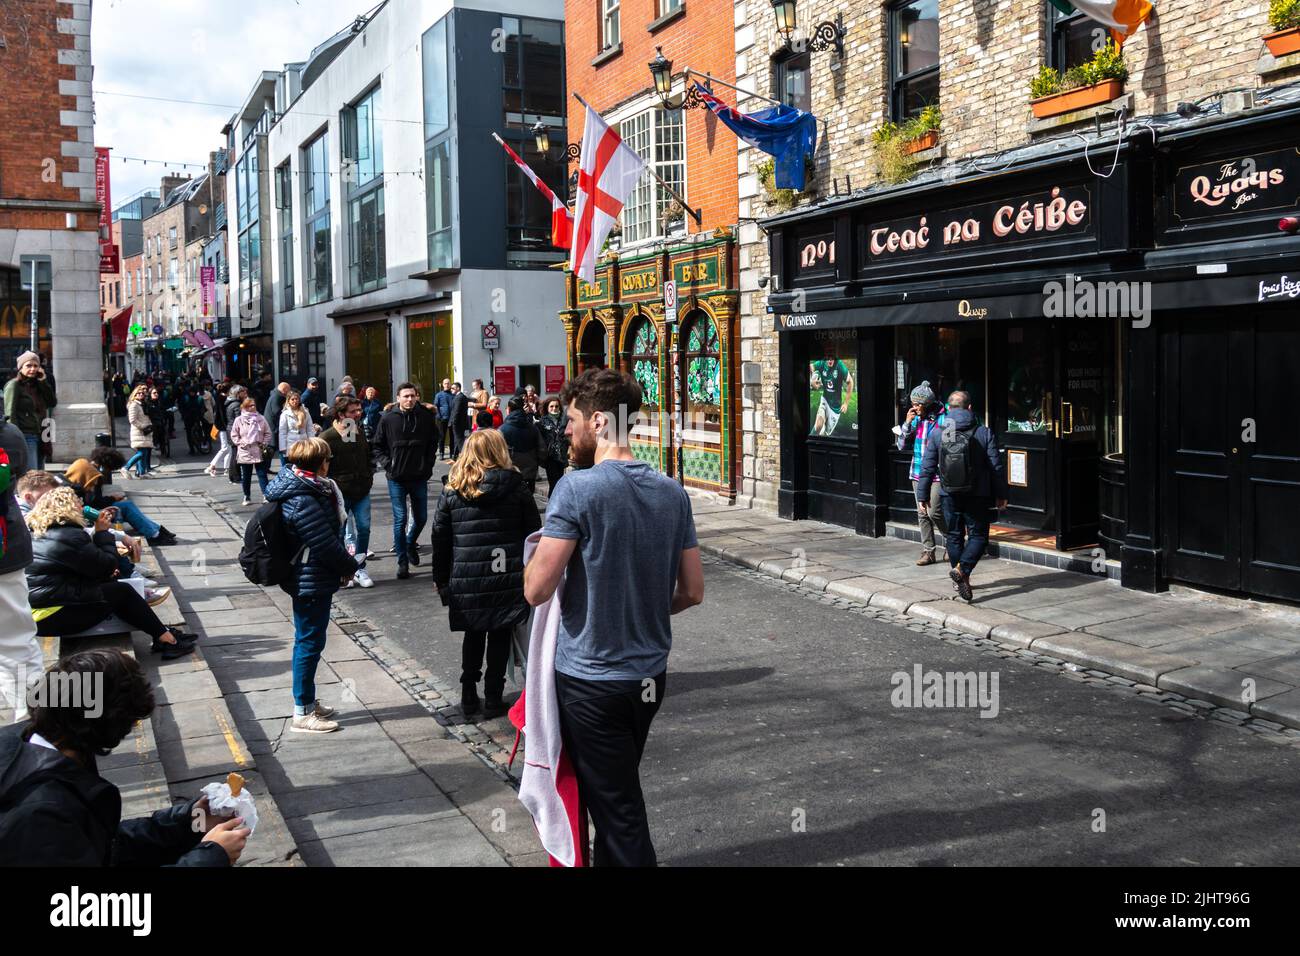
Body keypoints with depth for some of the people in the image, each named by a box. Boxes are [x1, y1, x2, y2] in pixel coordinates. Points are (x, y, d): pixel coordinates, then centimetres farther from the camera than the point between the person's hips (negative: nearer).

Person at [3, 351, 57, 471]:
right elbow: (10, 414, -9)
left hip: (39, 437, 7)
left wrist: (43, 381, 3)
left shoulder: (37, 385, 17)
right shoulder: (14, 385, -2)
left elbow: (53, 402, 8)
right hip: (25, 437, -7)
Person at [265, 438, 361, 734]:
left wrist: (343, 564, 9)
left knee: (308, 640, 19)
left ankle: (308, 701, 33)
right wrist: (349, 567, -8)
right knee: (309, 642, 0)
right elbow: (326, 544, -23)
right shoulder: (304, 501, -26)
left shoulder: (303, 489, 6)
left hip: (307, 582, 10)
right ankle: (302, 713, 10)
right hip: (312, 583, -10)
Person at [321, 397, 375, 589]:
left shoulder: (361, 432, 10)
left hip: (362, 491, 5)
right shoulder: (328, 437, -11)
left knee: (364, 528, 4)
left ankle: (360, 569, 17)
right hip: (340, 493, -5)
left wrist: (369, 476, 12)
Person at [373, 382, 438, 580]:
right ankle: (402, 562, 8)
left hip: (420, 477, 2)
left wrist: (428, 464, 0)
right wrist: (387, 464, -6)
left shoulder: (426, 417, -3)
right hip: (397, 478, -2)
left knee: (421, 517, 11)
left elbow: (433, 442, 8)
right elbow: (378, 445, 4)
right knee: (400, 520, 0)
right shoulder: (388, 419, -5)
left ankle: (410, 544, 40)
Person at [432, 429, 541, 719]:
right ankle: (493, 698, 13)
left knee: (473, 635, 18)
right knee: (499, 636, 9)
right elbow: (534, 532, 0)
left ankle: (468, 695, 23)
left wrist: (440, 579, 14)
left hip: (466, 579, 2)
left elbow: (440, 539, 4)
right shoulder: (515, 488, -3)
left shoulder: (452, 491, 0)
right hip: (507, 577, -1)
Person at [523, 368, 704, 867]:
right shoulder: (672, 492, 1)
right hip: (650, 674, 7)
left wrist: (538, 552, 1)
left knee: (618, 812, 5)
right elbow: (692, 591, 5)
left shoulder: (578, 488, -18)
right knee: (620, 795, 24)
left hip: (592, 680, -6)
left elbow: (537, 590, -19)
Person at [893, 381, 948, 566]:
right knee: (922, 513, 7)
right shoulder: (915, 420, 7)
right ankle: (928, 551, 13)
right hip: (918, 474, 6)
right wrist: (907, 423, -5)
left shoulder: (943, 420, -9)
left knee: (934, 512, -12)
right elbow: (902, 446, 6)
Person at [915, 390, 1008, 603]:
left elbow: (927, 468, -2)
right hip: (977, 495, -2)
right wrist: (1000, 495, 7)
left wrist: (922, 495, 5)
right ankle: (962, 570, -17)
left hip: (949, 495, 2)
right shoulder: (984, 433, -5)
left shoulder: (937, 434, -3)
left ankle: (959, 580, 23)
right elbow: (996, 467, -3)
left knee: (954, 535, 15)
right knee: (978, 535, 5)